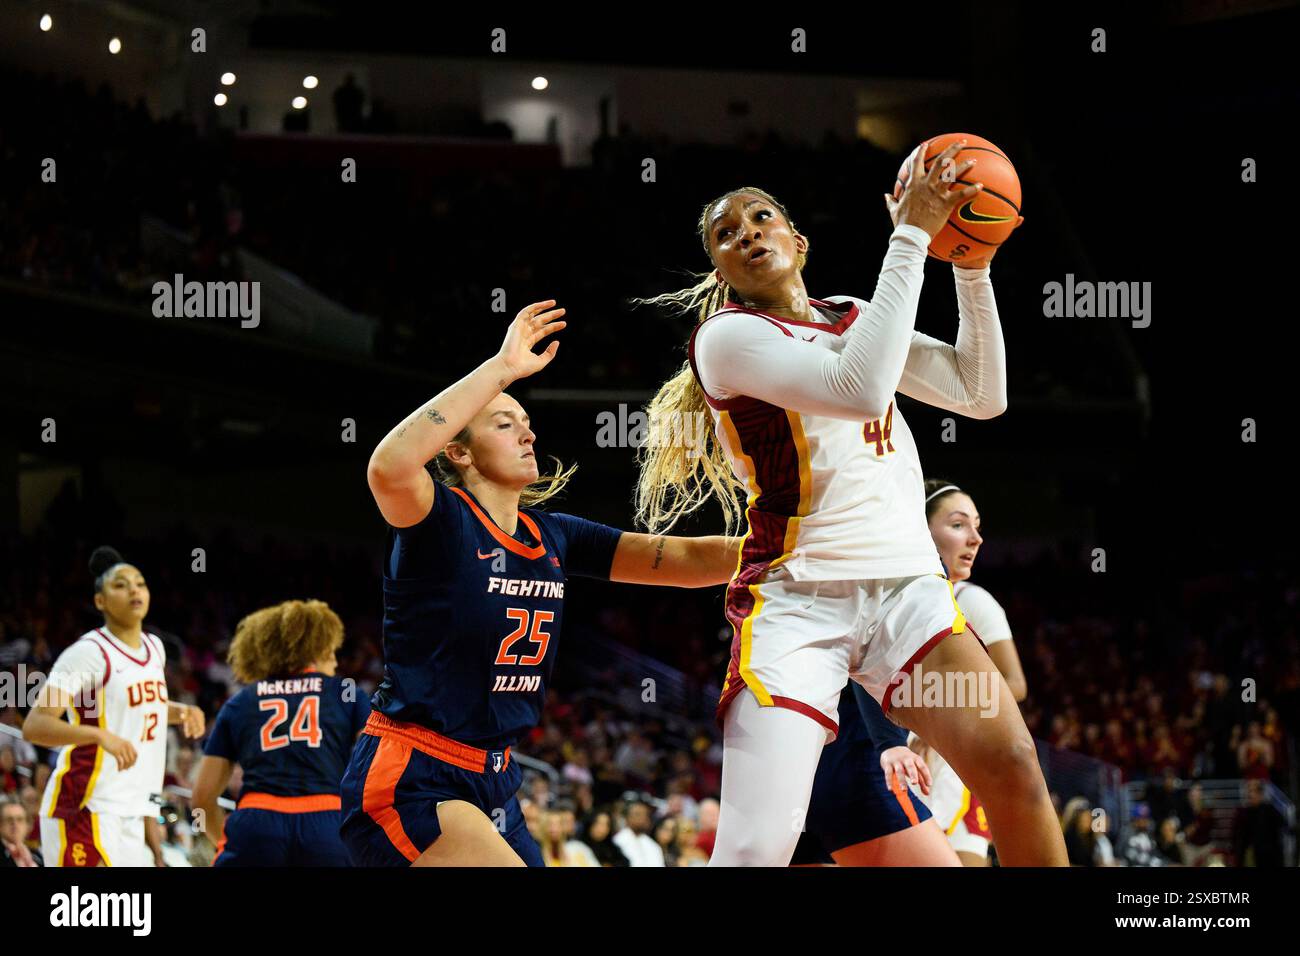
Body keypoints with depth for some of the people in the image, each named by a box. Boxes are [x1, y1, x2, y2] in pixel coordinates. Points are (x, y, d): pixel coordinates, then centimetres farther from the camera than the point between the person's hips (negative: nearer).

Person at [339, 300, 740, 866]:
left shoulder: (553, 537, 10)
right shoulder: (439, 520, -10)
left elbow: (693, 559, 5)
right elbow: (390, 467, -34)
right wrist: (502, 367, -31)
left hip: (493, 787, 9)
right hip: (408, 783, -9)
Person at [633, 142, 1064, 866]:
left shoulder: (851, 319, 18)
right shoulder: (727, 336, -4)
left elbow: (982, 395, 13)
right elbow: (859, 390, -21)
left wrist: (973, 269, 2)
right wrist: (912, 236, -19)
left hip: (906, 588, 5)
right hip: (798, 600, -5)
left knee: (1013, 765, -19)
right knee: (755, 852, -19)